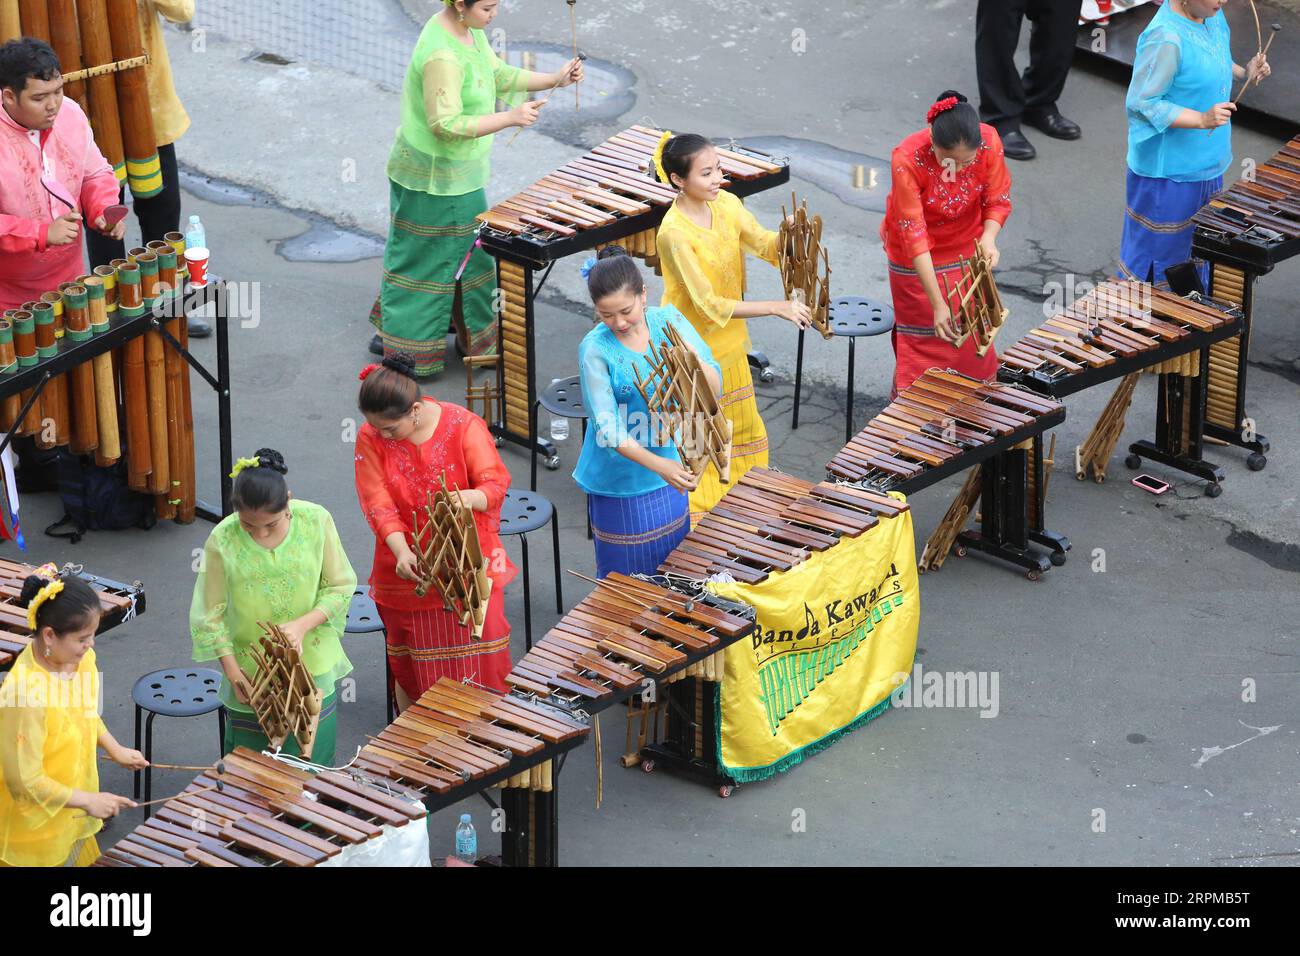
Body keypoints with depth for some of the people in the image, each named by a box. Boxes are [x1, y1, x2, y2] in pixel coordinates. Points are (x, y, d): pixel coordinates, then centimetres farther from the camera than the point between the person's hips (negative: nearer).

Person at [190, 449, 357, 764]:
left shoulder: (316, 521, -14)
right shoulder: (222, 540, -16)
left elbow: (341, 587, -4)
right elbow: (210, 614, -7)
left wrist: (304, 624, -20)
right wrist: (232, 670, -12)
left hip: (312, 667, 1)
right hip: (251, 673, -1)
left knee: (312, 759, 14)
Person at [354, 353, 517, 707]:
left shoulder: (464, 425, -12)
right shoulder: (370, 439, -9)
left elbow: (496, 483, -14)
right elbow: (378, 504, -13)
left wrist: (470, 497, -39)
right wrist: (401, 550, -31)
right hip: (409, 571, 1)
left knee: (483, 664, 5)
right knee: (411, 670, 12)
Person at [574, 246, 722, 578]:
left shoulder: (668, 321, -8)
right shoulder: (595, 349, -18)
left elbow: (715, 389, -10)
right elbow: (608, 429, -22)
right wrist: (659, 465, -36)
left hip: (669, 475, 4)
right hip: (618, 487, -4)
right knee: (627, 574, 9)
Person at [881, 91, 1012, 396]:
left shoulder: (989, 142, -26)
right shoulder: (907, 159, -35)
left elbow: (998, 200, -11)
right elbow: (913, 234, -33)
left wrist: (988, 237, -33)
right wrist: (938, 305, -36)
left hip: (966, 246, 3)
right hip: (916, 257, -3)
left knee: (973, 330, 12)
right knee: (923, 335, 6)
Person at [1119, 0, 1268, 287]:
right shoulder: (1166, 38, -29)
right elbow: (1141, 102, -25)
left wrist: (1244, 72, -1)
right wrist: (1202, 119, -29)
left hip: (1205, 164, 9)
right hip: (1167, 176, -9)